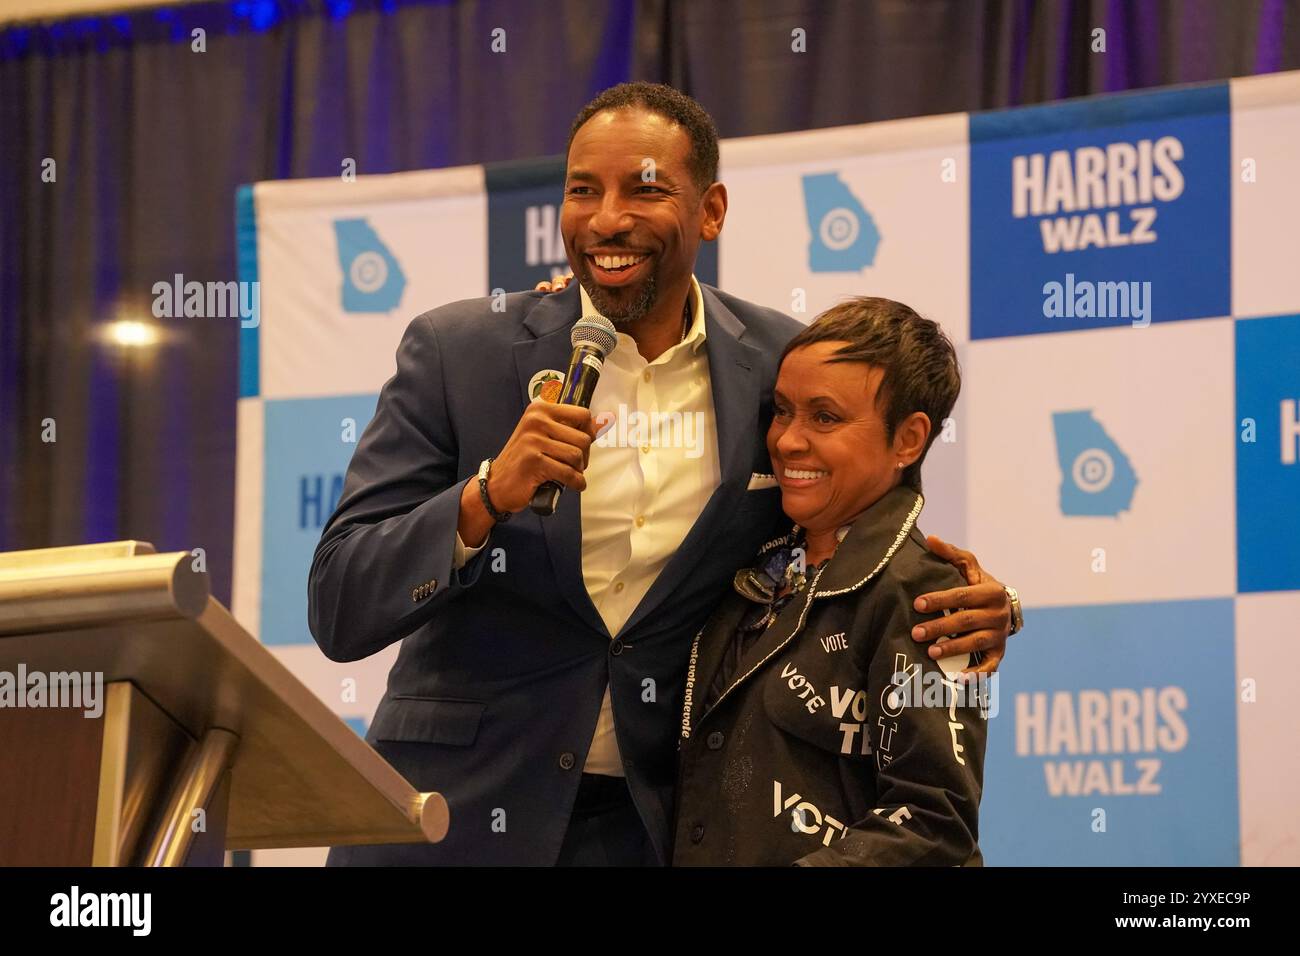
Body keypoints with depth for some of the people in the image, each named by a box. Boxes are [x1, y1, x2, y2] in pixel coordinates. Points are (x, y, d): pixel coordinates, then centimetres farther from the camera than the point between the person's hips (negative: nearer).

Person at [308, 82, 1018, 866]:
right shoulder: (456, 353, -6)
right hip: (460, 819, -1)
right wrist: (487, 496, -25)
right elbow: (338, 611, -9)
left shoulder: (781, 368, -2)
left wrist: (968, 606, -9)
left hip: (660, 828, 1)